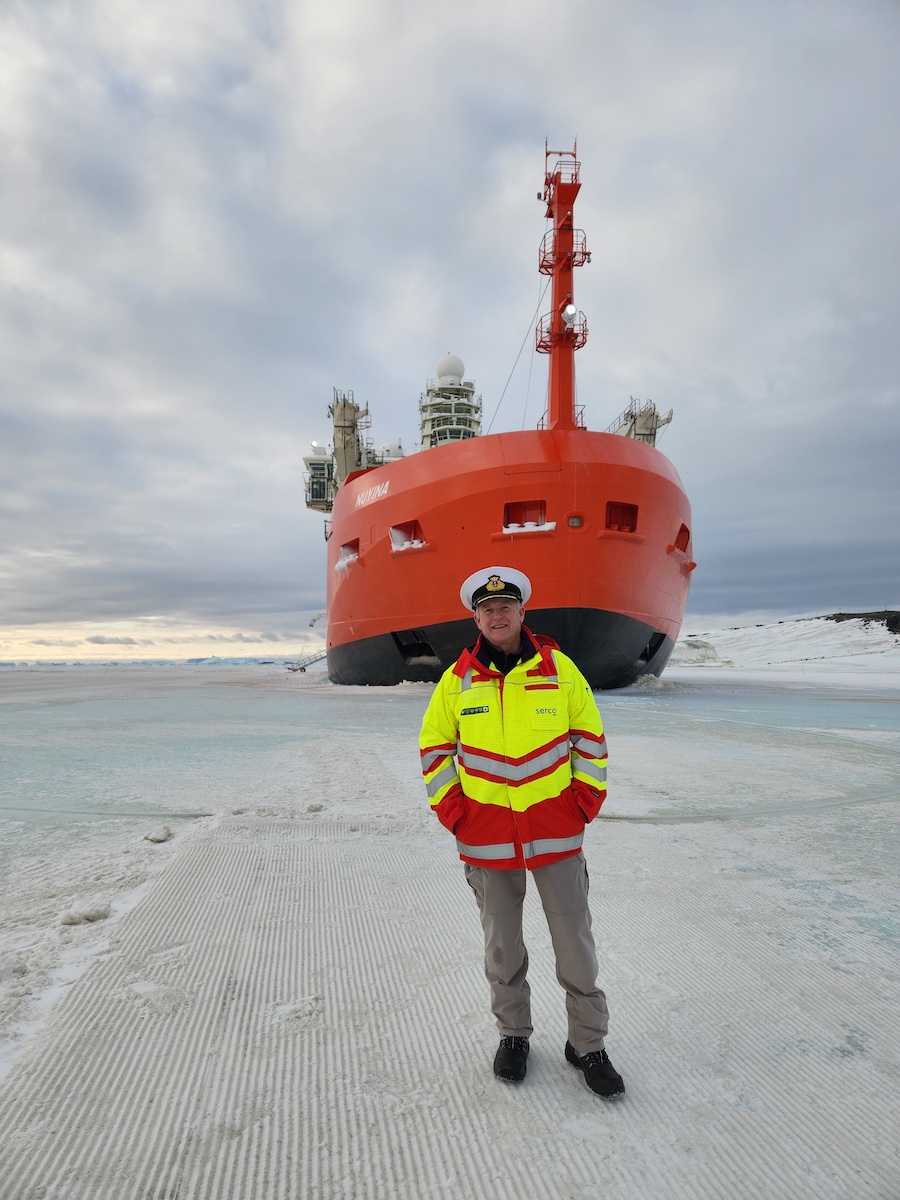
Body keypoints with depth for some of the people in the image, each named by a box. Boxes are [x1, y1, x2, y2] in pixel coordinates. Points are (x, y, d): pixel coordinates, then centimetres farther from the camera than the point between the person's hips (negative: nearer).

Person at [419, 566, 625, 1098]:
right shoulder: (457, 679, -3)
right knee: (502, 945, 15)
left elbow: (590, 736, 5)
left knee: (576, 943, 8)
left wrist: (587, 799, -1)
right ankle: (514, 1034, 37)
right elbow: (435, 746, 8)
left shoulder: (559, 668, -4)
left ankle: (588, 1043, 30)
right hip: (486, 837, 1)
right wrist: (449, 808, 1)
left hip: (557, 832, 0)